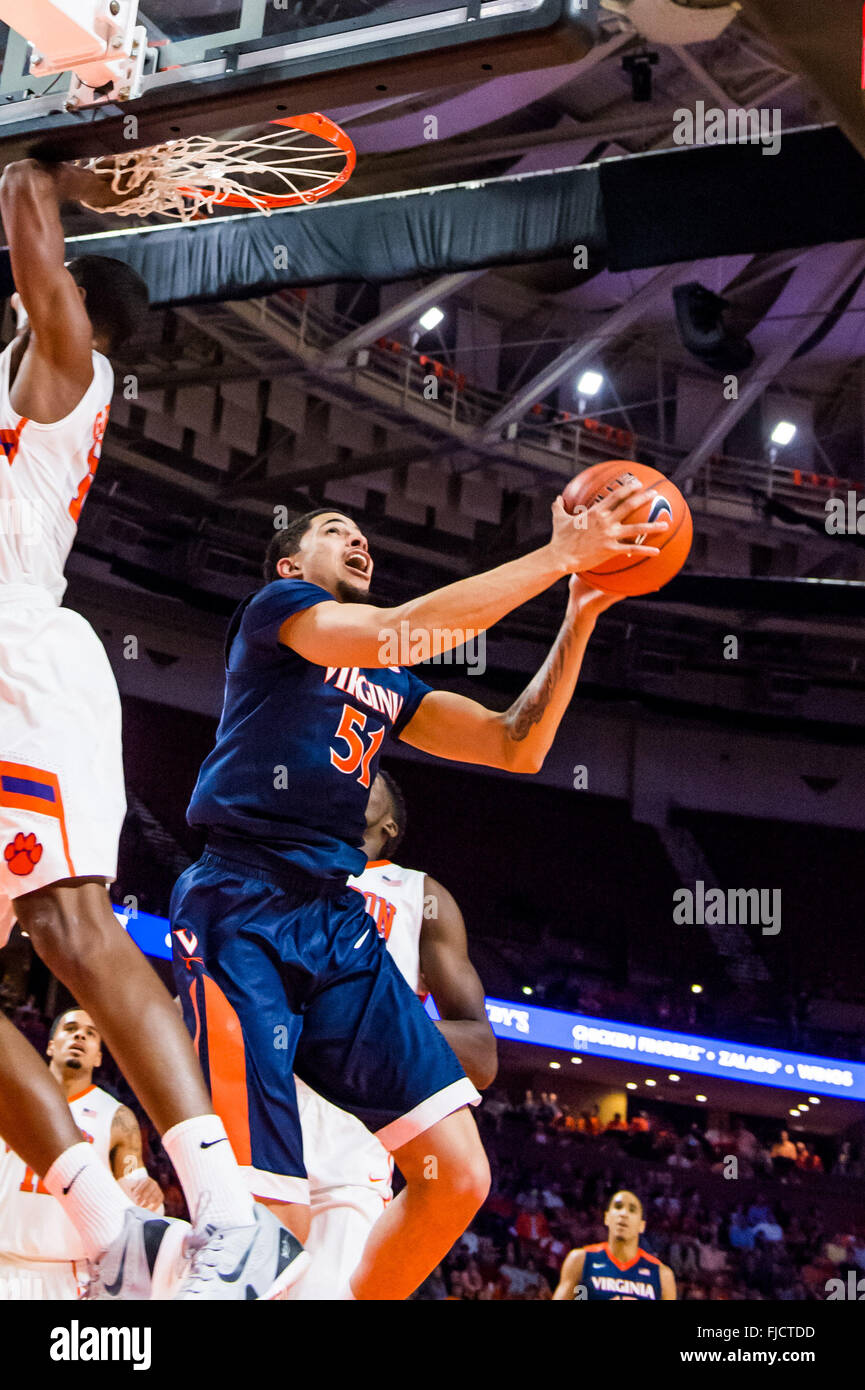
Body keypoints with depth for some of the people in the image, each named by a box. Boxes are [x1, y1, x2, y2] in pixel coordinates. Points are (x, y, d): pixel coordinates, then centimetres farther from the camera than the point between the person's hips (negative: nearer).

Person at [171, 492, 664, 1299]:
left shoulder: (389, 685, 26)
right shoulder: (272, 608, 5)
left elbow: (517, 748, 18)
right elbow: (396, 632, -14)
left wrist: (579, 618, 8)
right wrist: (558, 556, -12)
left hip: (339, 926, 8)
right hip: (244, 918, -8)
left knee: (457, 1178, -4)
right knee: (273, 1231, -19)